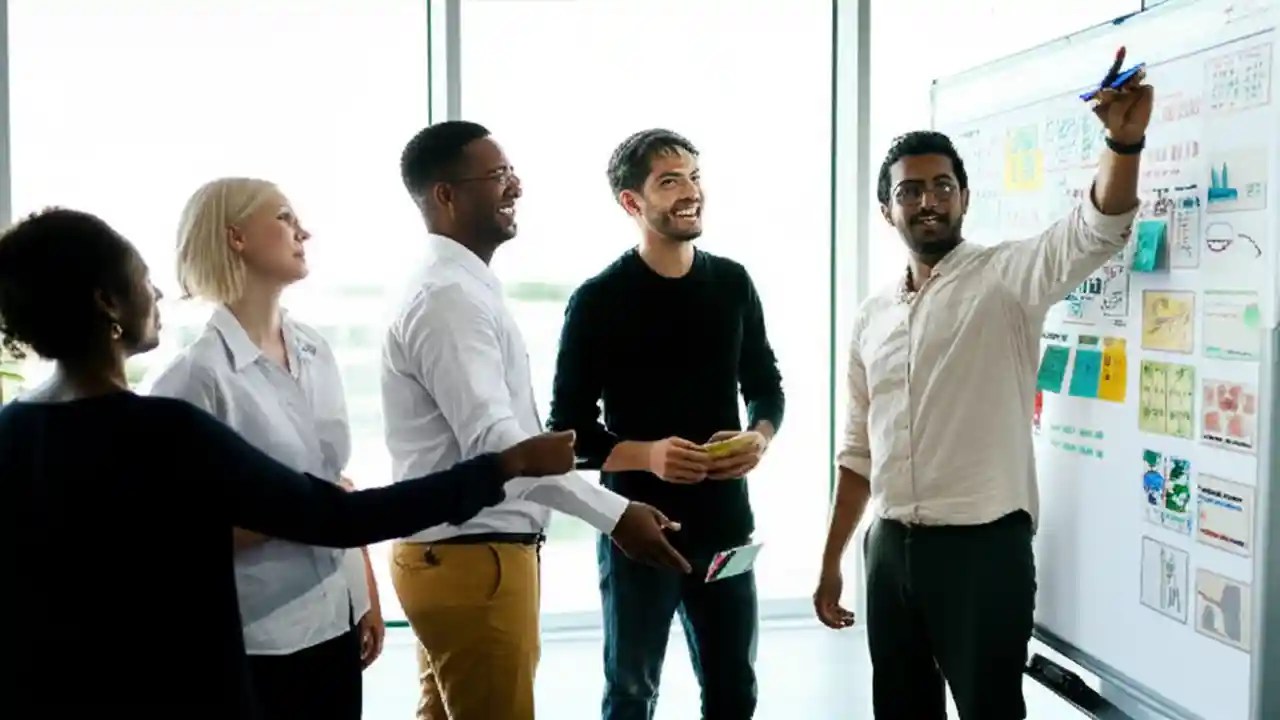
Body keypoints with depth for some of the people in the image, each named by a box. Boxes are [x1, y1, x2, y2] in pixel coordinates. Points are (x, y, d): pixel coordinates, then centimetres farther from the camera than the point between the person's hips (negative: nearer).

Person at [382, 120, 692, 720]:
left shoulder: (461, 288, 13)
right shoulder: (448, 297, -19)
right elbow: (492, 441, -28)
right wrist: (613, 514, -30)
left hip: (459, 554, 10)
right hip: (472, 561, -10)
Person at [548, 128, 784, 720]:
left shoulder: (733, 283, 4)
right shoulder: (599, 300, -8)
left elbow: (766, 387, 14)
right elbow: (569, 432, -6)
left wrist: (759, 437, -8)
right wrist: (647, 455, -22)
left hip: (725, 524, 4)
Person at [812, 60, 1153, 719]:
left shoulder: (1007, 277, -5)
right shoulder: (872, 317, 10)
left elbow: (1099, 229, -24)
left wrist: (1124, 142, -44)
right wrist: (831, 561, 15)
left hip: (984, 548, -5)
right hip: (890, 549, 5)